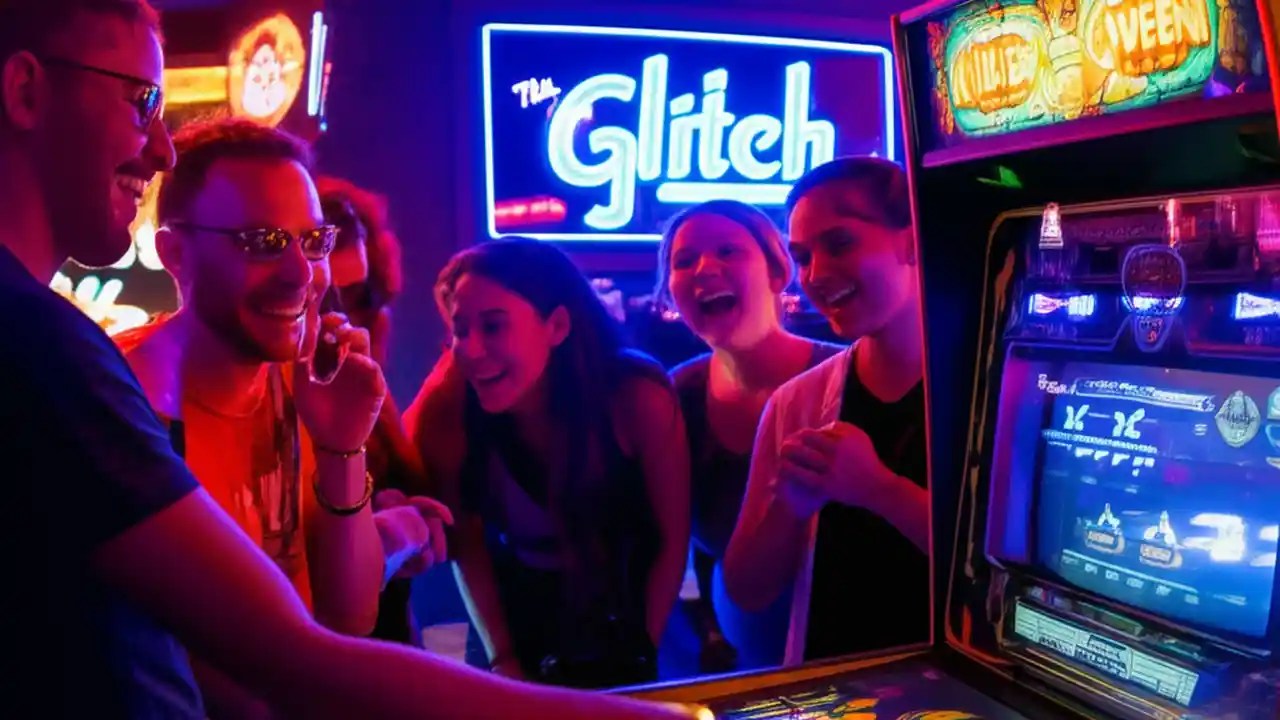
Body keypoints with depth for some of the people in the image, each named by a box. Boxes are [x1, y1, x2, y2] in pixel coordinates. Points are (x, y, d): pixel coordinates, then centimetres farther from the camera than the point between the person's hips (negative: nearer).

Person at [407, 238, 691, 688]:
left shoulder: (637, 398, -28)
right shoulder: (449, 409, -25)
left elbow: (673, 541, -16)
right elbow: (466, 542, -11)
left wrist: (643, 653, -13)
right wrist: (503, 660, -11)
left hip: (630, 610, 0)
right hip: (518, 613, 1)